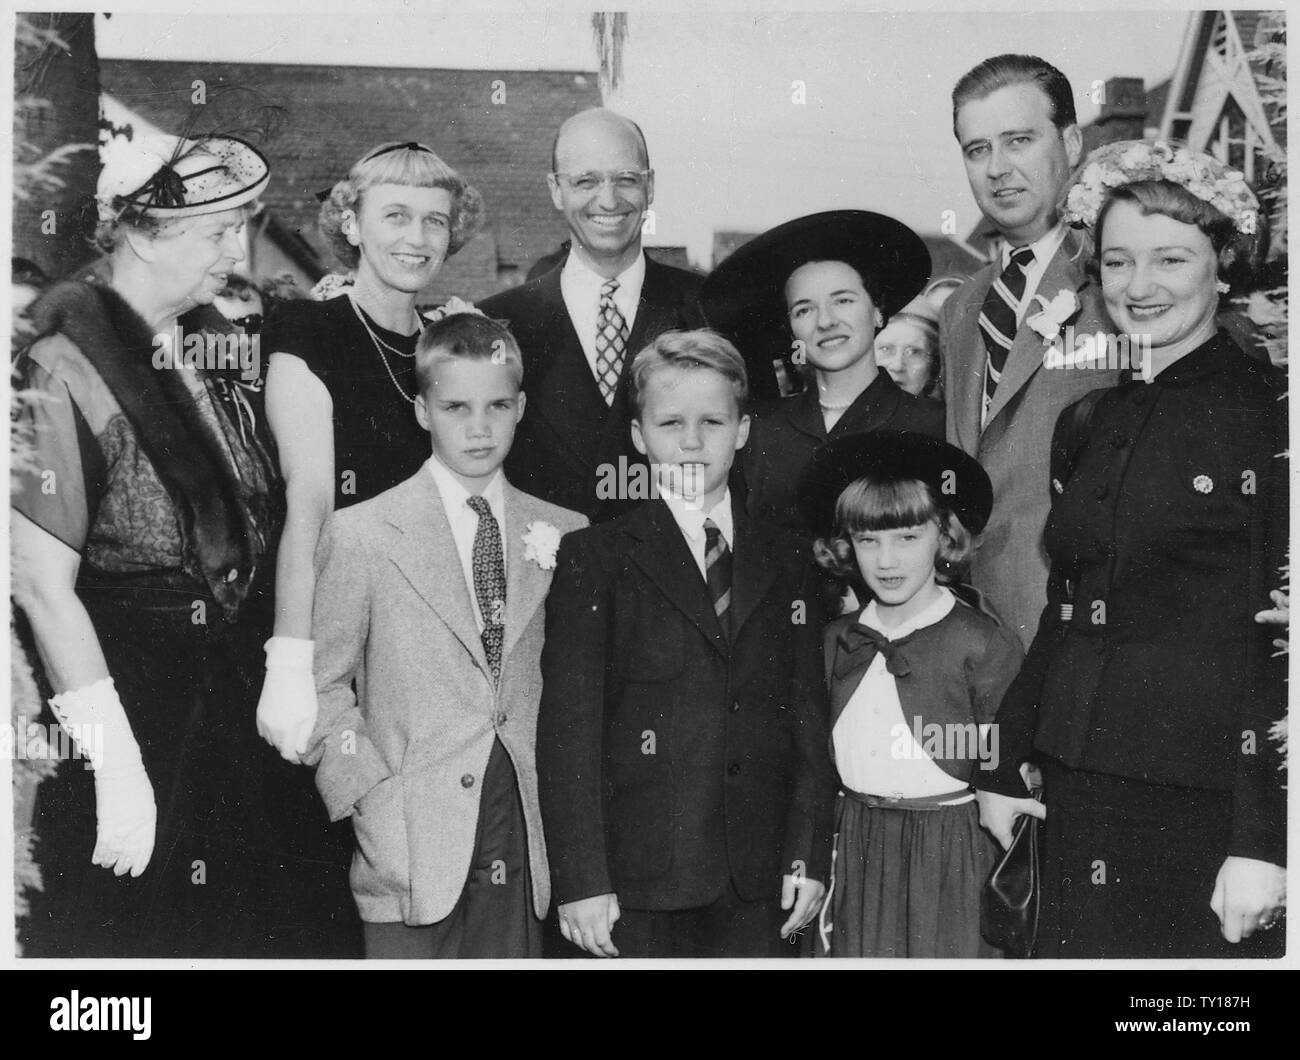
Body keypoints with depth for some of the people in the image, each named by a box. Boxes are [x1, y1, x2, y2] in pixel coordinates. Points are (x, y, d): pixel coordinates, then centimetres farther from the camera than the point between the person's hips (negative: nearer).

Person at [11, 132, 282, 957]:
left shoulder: (199, 358, 6)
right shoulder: (68, 372, -15)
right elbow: (43, 586, -18)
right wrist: (117, 769, -19)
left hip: (222, 703, 7)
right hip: (126, 695, -7)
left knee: (228, 928, 16)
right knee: (118, 939, 7)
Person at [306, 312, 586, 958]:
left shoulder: (565, 535, 7)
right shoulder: (359, 535, -1)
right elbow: (321, 687, -1)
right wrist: (370, 802, -9)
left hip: (525, 840, 3)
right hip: (410, 847, -2)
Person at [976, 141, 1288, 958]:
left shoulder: (1269, 414, -7)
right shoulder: (1087, 423, 11)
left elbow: (1281, 643, -12)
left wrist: (1264, 839, -15)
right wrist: (1004, 765, 12)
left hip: (1208, 803, -5)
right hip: (1083, 798, 5)